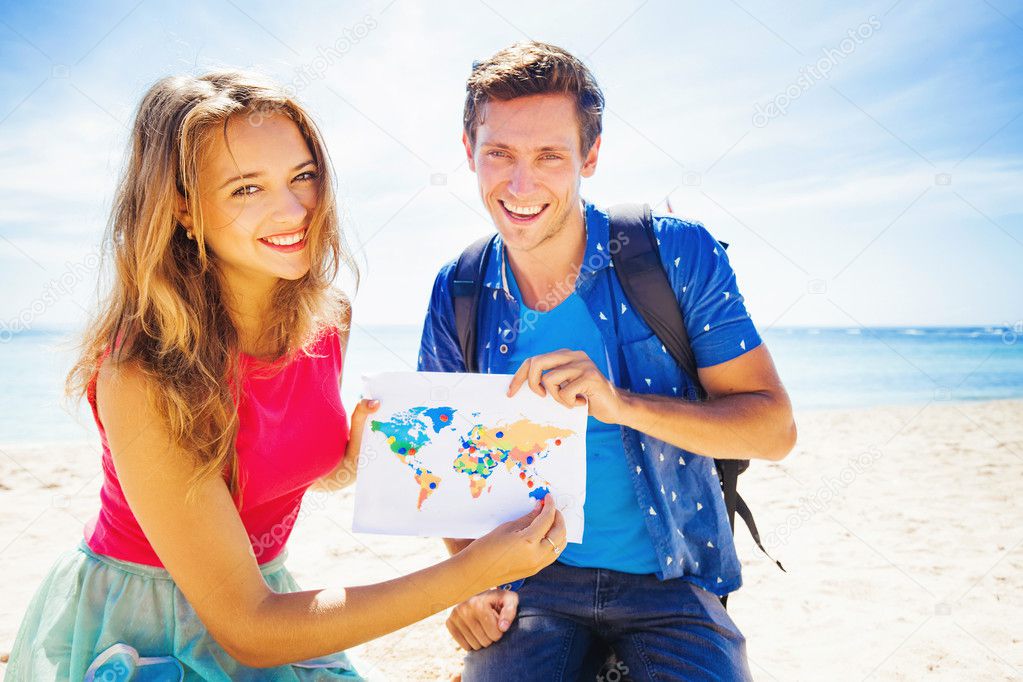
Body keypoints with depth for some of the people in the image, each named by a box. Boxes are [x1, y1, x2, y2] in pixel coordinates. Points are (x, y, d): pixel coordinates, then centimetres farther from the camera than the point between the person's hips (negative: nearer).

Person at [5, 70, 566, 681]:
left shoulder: (323, 321, -9)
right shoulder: (143, 374, -27)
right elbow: (245, 628, -25)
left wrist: (364, 447, -14)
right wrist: (473, 572, -30)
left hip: (262, 593, 4)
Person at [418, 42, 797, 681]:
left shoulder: (678, 253, -10)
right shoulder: (459, 293, -2)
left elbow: (775, 427, -11)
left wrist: (622, 405, -26)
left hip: (670, 582, 0)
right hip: (531, 579, 1)